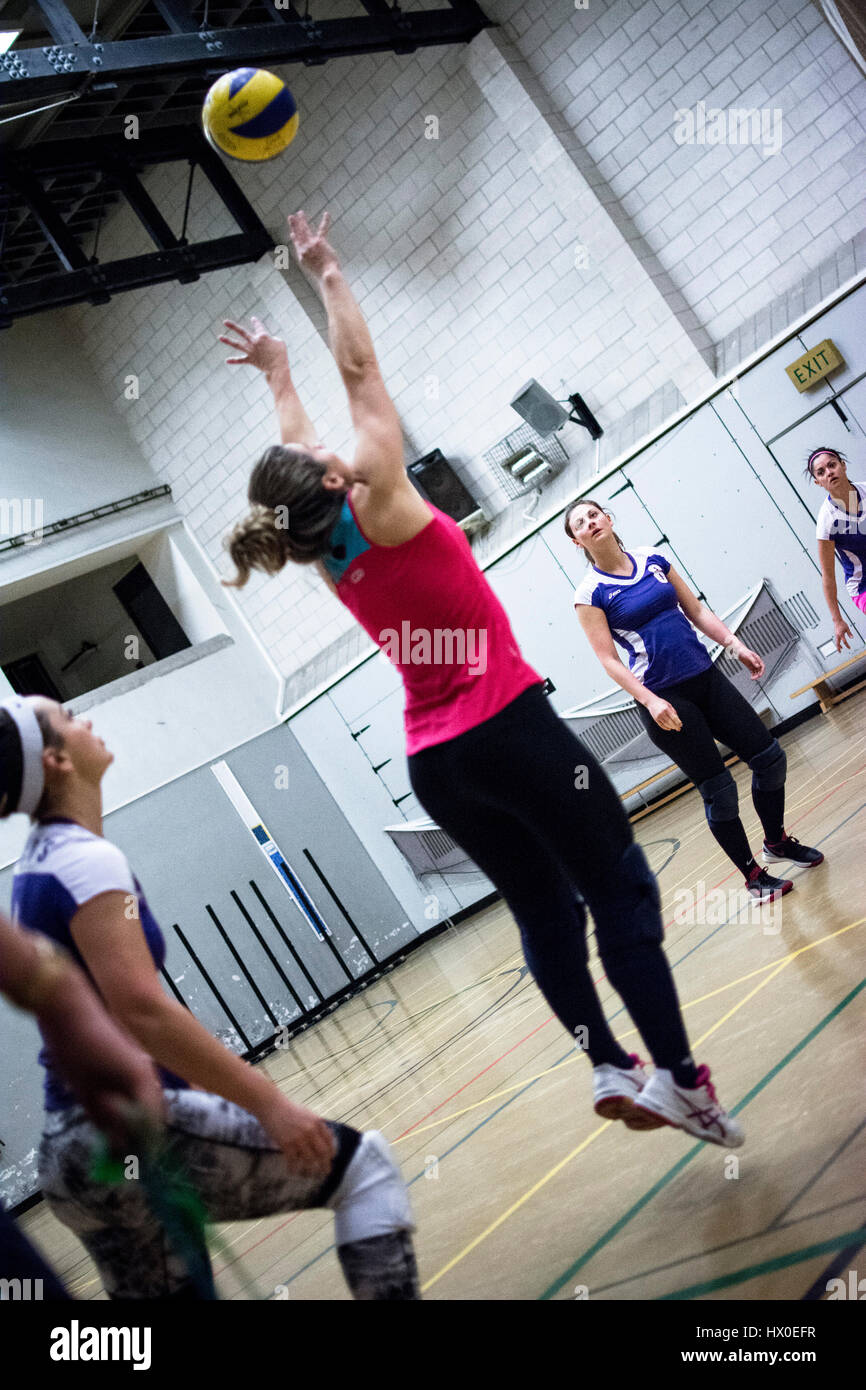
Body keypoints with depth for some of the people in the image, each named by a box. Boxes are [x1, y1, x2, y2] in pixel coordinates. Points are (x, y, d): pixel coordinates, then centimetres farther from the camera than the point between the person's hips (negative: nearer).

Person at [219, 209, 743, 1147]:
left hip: (434, 762, 7)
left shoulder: (324, 556, 7)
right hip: (509, 727, -7)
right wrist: (326, 274, 9)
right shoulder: (380, 511, -10)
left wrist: (277, 378, 39)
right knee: (620, 893, -2)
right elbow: (360, 371, -2)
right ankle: (677, 1076, -5)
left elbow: (296, 454, 26)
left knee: (544, 910, 13)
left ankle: (610, 1068, 9)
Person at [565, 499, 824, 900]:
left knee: (769, 757, 6)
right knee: (718, 790, -3)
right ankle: (753, 877, 15)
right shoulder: (590, 592, -8)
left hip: (706, 678, 6)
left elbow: (697, 611, 12)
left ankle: (776, 841, 30)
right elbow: (608, 659, -12)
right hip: (664, 699, -6)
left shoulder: (652, 559, 8)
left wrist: (734, 644, 1)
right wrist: (650, 701, -22)